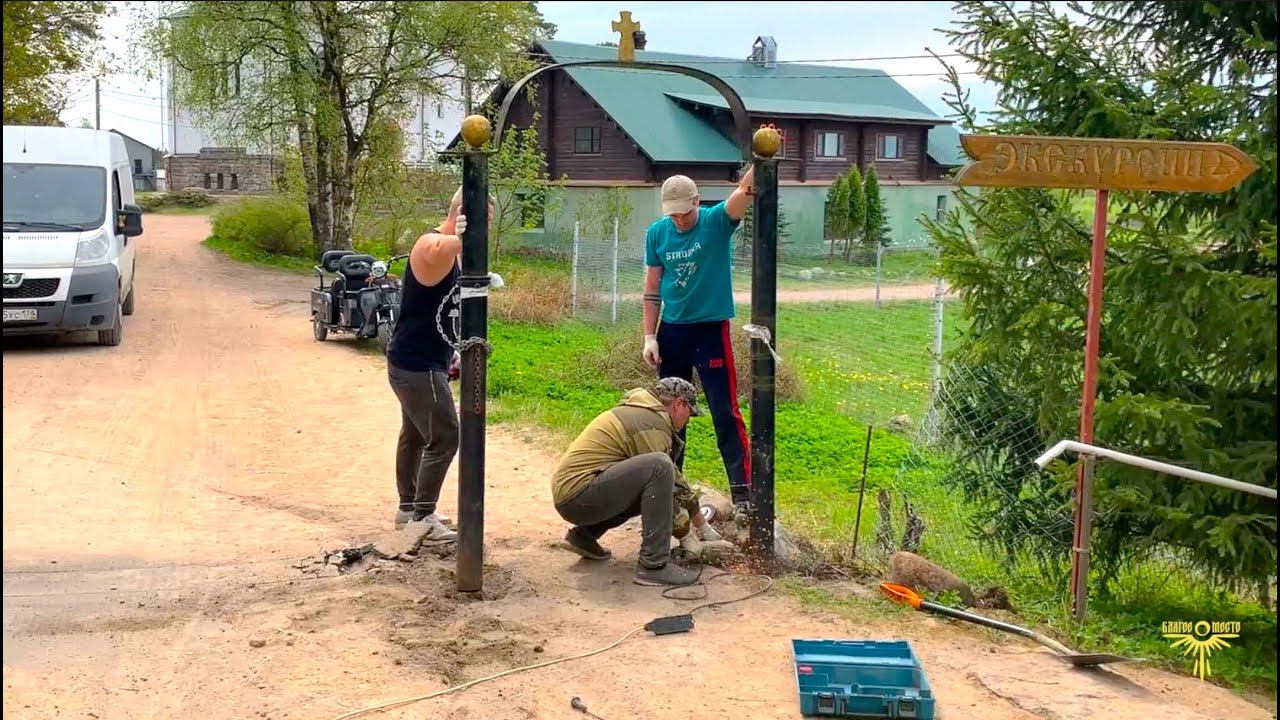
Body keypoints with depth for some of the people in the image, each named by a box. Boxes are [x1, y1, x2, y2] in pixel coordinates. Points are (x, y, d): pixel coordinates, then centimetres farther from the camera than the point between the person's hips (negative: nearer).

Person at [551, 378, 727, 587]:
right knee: (659, 466, -23)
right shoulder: (653, 424, -12)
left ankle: (584, 535, 17)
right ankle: (653, 565, -21)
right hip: (578, 495, -10)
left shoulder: (636, 411, 20)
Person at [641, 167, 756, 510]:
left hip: (711, 328, -4)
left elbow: (744, 191, -30)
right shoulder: (657, 233, 0)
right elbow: (652, 289, 6)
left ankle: (743, 491, -4)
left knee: (725, 412, -5)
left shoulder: (716, 222, -10)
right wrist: (649, 337, 1)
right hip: (672, 329, 4)